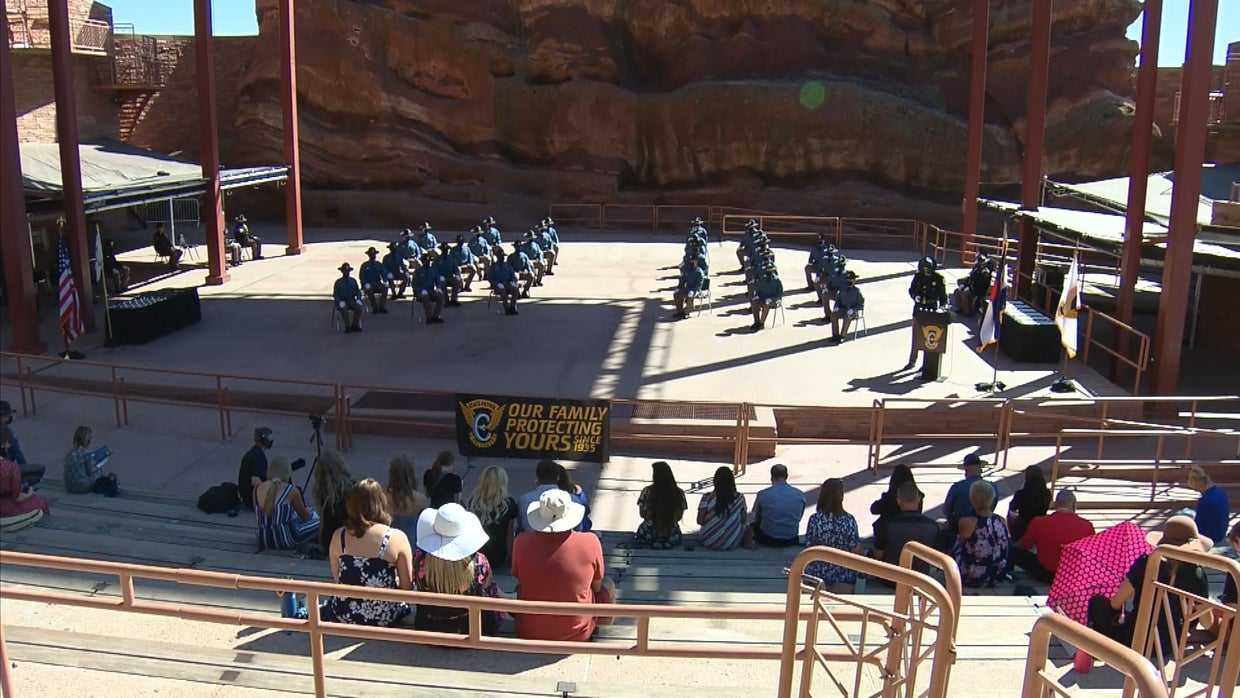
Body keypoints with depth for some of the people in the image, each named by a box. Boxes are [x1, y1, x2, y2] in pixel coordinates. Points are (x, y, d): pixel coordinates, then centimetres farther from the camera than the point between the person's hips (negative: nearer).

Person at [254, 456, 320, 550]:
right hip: (285, 542, -6)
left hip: (264, 541, 6)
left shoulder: (257, 489, 2)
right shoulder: (292, 490, -9)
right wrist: (309, 512, 32)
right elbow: (305, 517, 7)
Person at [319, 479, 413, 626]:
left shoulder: (338, 536, -7)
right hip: (383, 618, -4)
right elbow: (407, 587, -9)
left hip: (344, 615, 5)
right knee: (406, 604, 29)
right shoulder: (397, 538, -15)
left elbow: (337, 579, 7)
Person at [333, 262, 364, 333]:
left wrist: (358, 299, -10)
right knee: (344, 308, -36)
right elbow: (335, 295, 0)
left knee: (359, 307, -28)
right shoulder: (338, 282, 2)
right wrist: (340, 302, -19)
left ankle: (355, 325, -21)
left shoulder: (353, 281, 11)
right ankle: (347, 326, -25)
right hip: (342, 302, -3)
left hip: (352, 300, 3)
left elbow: (358, 291, 11)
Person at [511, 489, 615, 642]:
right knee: (608, 586, 25)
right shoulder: (590, 543, -20)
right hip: (577, 635, -1)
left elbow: (521, 583, 2)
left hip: (529, 634, 1)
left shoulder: (521, 543, -17)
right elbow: (596, 588, -3)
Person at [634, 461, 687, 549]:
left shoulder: (647, 491, -12)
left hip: (648, 537, -1)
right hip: (671, 540, 1)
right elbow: (679, 517, 2)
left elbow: (642, 514, 0)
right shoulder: (679, 493, -9)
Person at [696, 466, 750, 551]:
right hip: (733, 544, 0)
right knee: (746, 527, 29)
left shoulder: (707, 498, -9)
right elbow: (744, 521, 2)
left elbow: (700, 521, -6)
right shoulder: (739, 498, -6)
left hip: (709, 543, 0)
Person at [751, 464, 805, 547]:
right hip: (791, 540, 2)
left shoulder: (762, 495, -12)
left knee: (753, 526, 28)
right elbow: (799, 519, 9)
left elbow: (756, 518, 4)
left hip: (767, 540, -2)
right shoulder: (800, 495, -6)